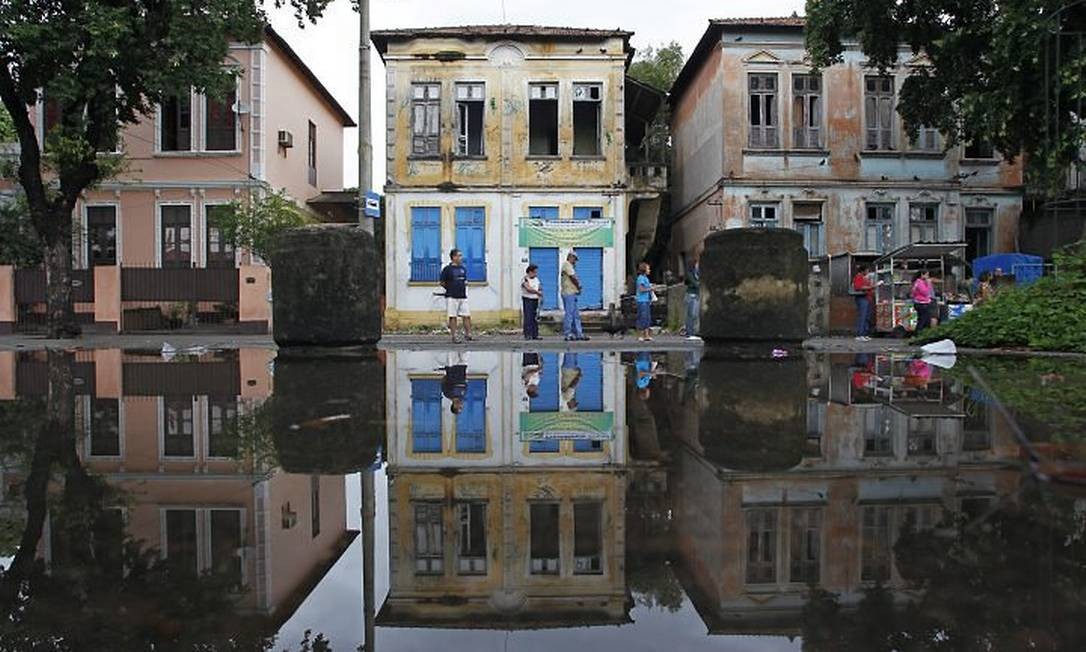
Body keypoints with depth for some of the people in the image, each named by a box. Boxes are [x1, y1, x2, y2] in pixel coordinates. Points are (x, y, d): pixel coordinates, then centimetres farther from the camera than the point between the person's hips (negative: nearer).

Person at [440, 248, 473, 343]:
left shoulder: (463, 269, 14)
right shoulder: (447, 269, -5)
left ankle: (468, 335, 9)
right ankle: (454, 336, 5)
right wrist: (451, 289, -5)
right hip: (452, 297, -6)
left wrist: (466, 283, 11)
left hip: (463, 296, 6)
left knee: (467, 316, 2)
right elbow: (442, 283, -3)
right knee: (453, 317, 0)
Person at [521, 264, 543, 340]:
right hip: (527, 300, -7)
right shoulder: (525, 279, -9)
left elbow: (540, 287, 17)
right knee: (528, 317, -8)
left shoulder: (536, 279, 15)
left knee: (535, 318, 5)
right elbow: (528, 288, -21)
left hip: (535, 300, 7)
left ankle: (535, 335, 9)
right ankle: (527, 335, -7)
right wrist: (537, 292, -15)